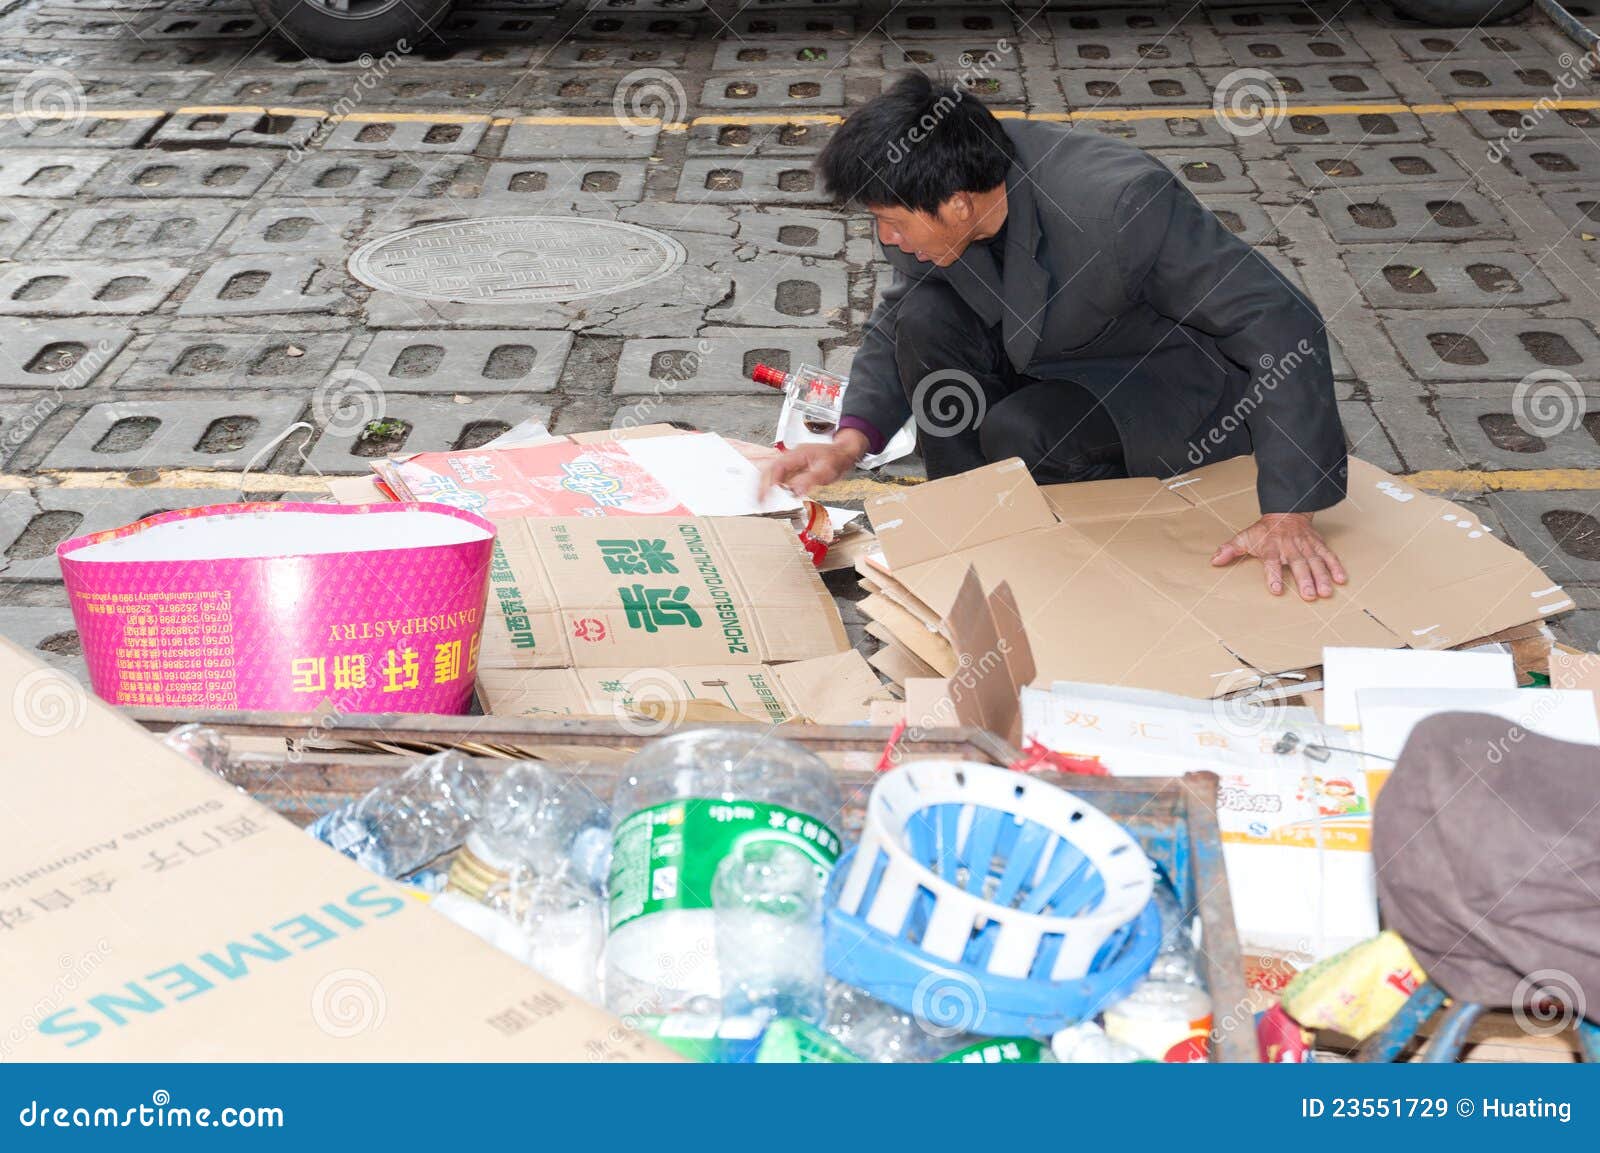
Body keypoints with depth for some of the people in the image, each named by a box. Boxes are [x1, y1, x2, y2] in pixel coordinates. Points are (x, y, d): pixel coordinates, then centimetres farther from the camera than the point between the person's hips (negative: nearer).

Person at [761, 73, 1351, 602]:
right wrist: (849, 444, -14)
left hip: (1178, 379, -6)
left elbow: (1282, 325, -32)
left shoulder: (1123, 202, -37)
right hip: (1050, 359, 6)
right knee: (924, 316, -18)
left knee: (1017, 436, -31)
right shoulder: (933, 197, -17)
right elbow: (894, 324, 3)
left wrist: (1287, 513, -34)